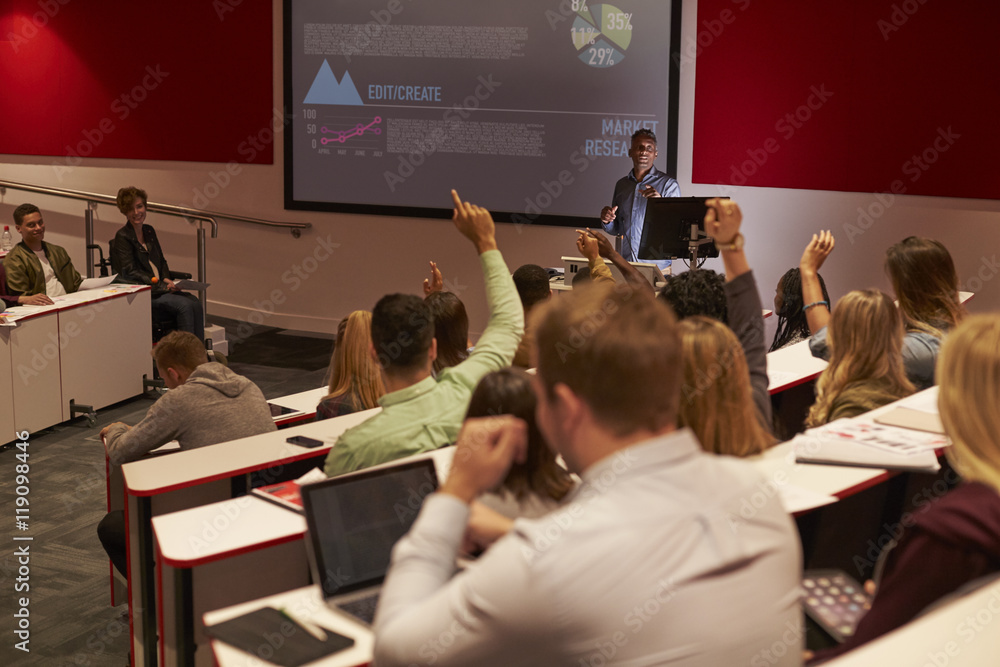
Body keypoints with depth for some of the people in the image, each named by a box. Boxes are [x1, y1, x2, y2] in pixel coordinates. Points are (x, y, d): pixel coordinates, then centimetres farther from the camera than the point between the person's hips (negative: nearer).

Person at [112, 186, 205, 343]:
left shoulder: (149, 231, 16)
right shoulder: (122, 237, -6)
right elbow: (130, 273, -12)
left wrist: (166, 279, 0)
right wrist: (162, 285, -18)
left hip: (161, 287, 7)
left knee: (195, 302, -20)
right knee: (184, 305, -27)